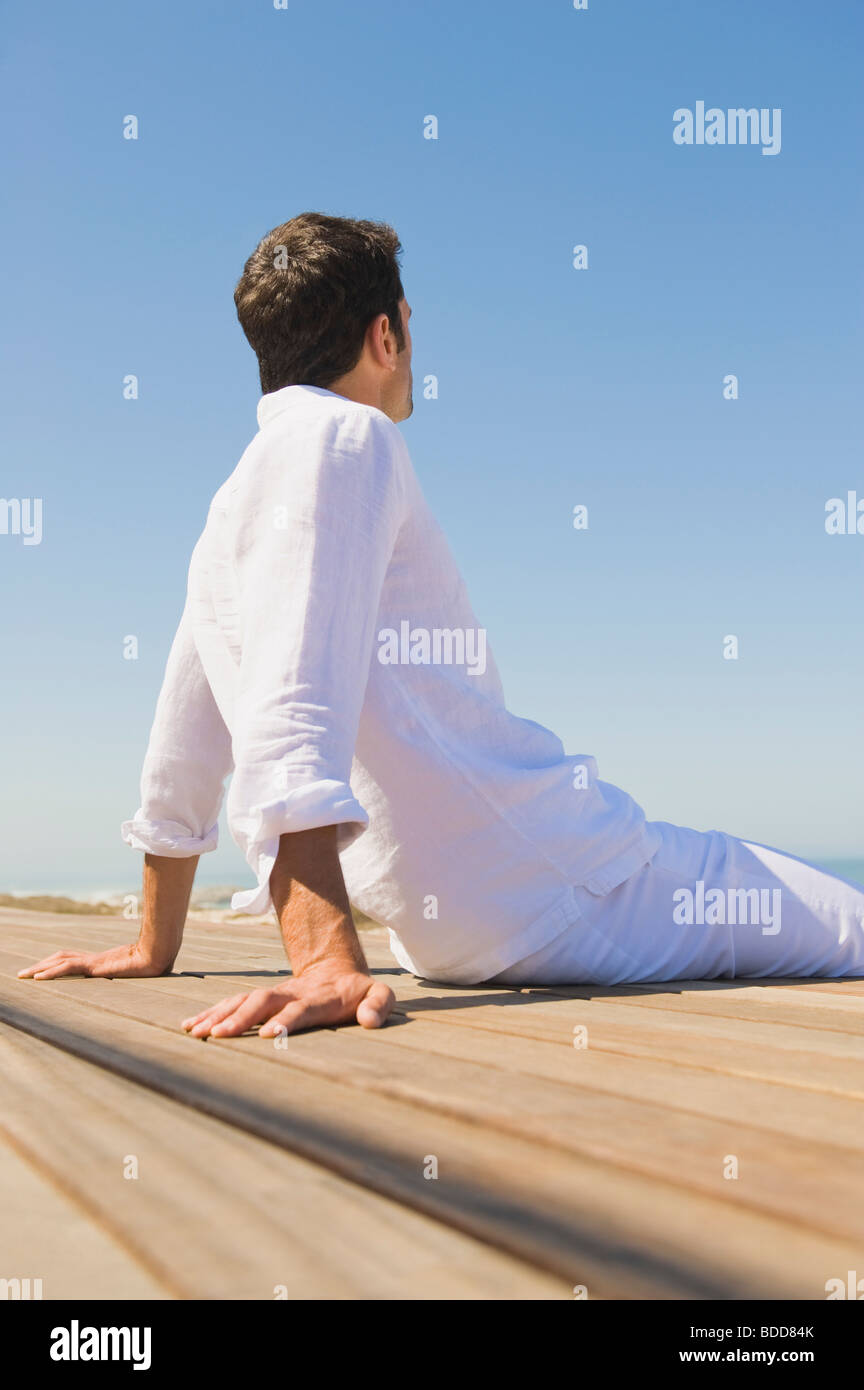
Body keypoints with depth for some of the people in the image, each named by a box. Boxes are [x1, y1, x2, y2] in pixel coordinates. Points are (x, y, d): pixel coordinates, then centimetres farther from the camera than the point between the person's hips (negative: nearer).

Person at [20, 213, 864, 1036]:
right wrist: (326, 961, -35)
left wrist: (155, 947, 23)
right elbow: (292, 711, -27)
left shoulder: (230, 504, 15)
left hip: (460, 932, 10)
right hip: (541, 878, -10)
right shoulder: (343, 439, -12)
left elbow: (180, 759, 17)